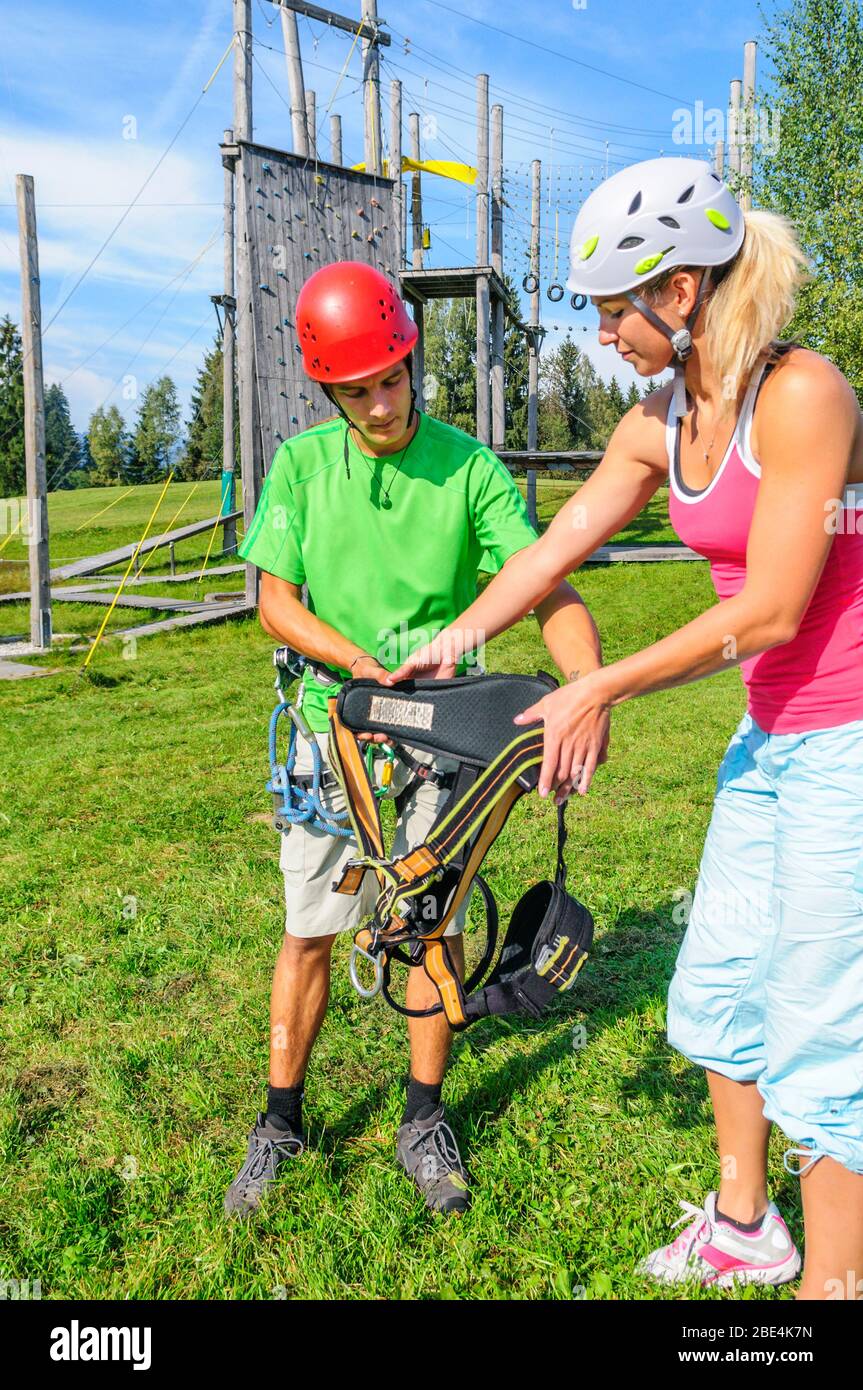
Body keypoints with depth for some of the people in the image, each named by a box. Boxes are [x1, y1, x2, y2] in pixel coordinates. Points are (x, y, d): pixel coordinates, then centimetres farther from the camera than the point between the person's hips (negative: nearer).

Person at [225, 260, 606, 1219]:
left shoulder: (468, 465, -8)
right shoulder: (300, 465, -2)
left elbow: (548, 587, -15)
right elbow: (275, 602, -3)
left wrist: (591, 685, -33)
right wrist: (362, 661, -20)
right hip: (333, 722, 1)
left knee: (437, 928, 6)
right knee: (307, 932, 7)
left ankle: (424, 1123, 26)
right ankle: (281, 1124, 26)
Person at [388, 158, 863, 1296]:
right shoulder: (658, 424, 4)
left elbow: (765, 613, -21)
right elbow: (555, 547, 13)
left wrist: (596, 690, -13)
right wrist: (454, 640, 17)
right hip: (772, 734, 8)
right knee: (716, 986, 17)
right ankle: (741, 1227, 38)